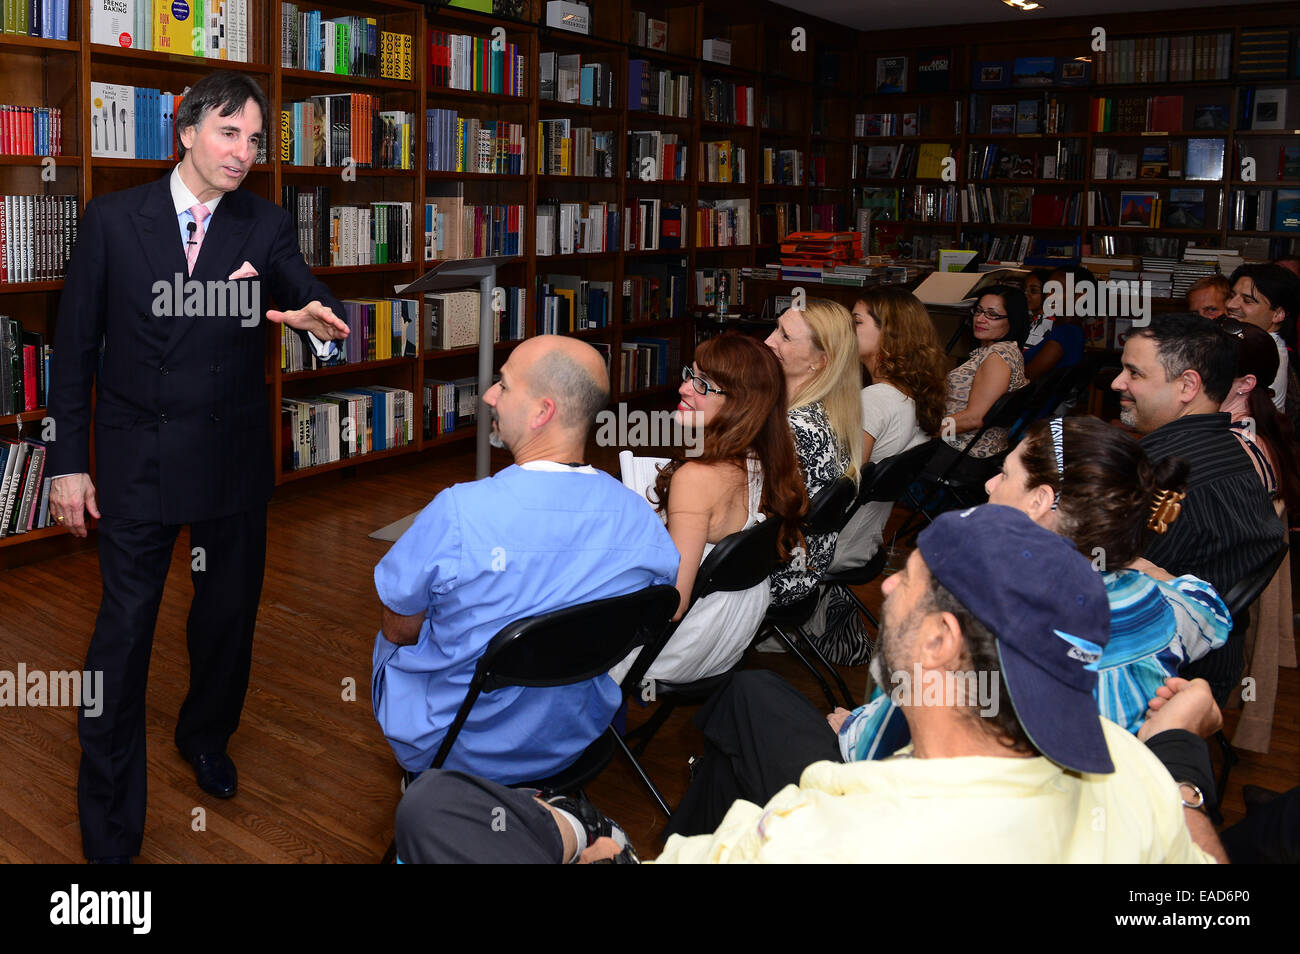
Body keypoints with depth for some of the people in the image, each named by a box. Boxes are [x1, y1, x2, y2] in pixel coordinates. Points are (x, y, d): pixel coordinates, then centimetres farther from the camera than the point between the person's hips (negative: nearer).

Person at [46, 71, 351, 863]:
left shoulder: (267, 227, 0)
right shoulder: (113, 220, -3)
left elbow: (312, 301, -13)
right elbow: (75, 347, -1)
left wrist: (324, 320, -39)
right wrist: (68, 461, -4)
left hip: (235, 460, 2)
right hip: (137, 459, -2)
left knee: (229, 617, 15)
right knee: (125, 630, 0)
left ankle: (207, 736, 44)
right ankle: (109, 826, 15)